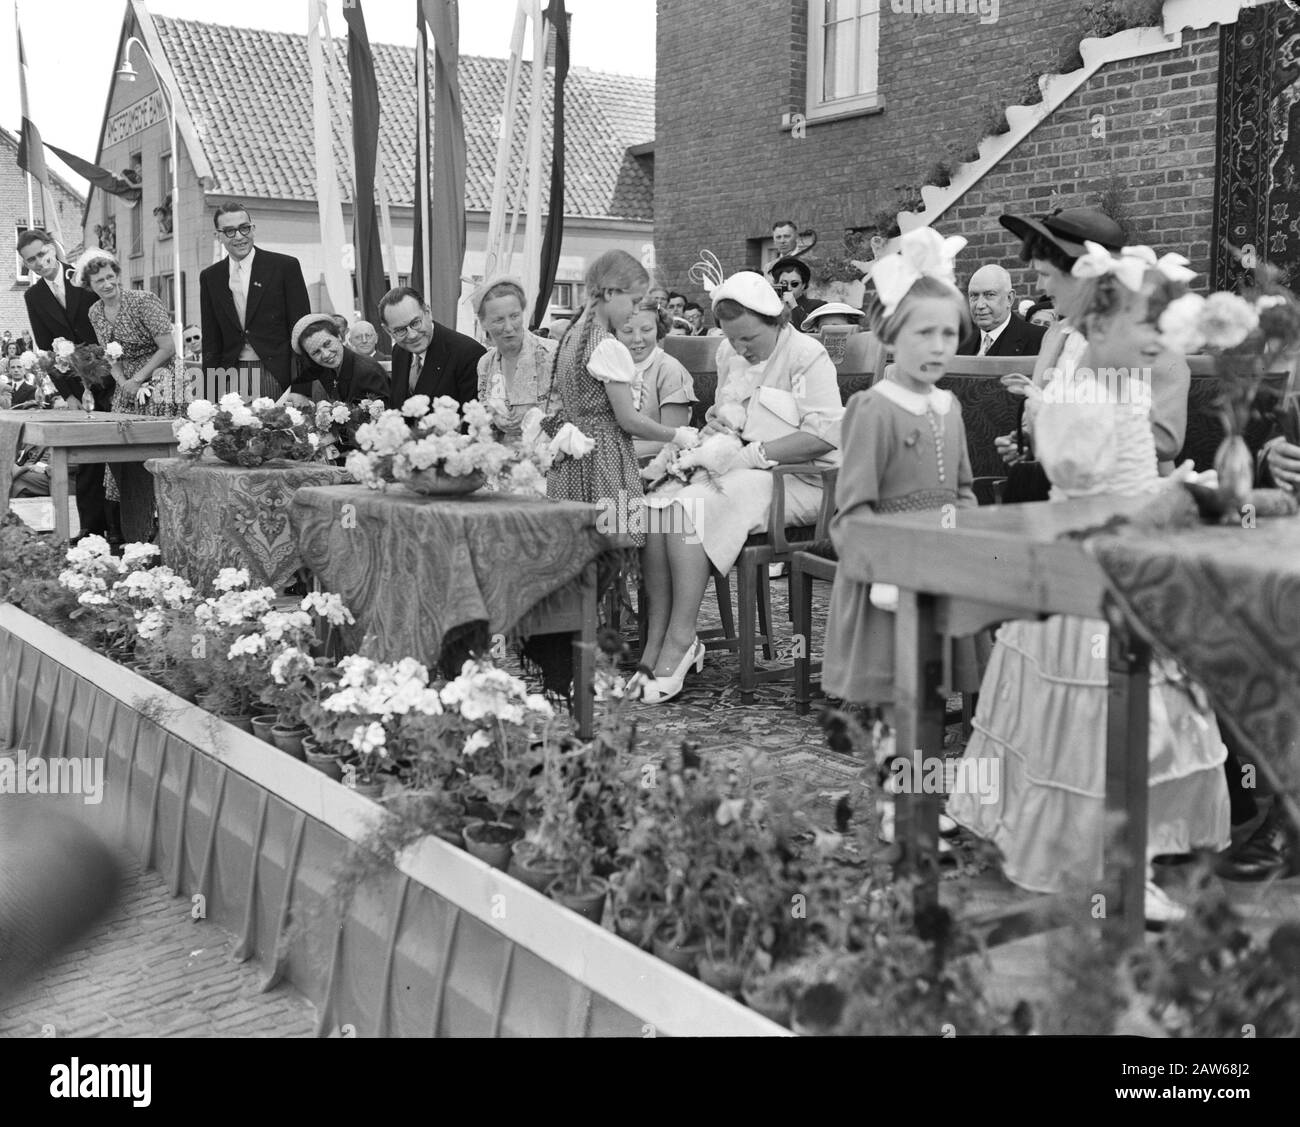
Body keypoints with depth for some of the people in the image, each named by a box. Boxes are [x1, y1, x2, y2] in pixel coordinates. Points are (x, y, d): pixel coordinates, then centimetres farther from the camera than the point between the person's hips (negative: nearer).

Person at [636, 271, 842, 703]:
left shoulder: (807, 356, -7)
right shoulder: (728, 354, 16)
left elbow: (826, 434, -19)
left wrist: (757, 453, -21)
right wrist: (716, 423, 8)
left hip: (796, 480, -7)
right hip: (737, 471, 7)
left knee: (689, 507, -29)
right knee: (653, 505, -19)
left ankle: (680, 641, -23)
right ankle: (655, 641, -21)